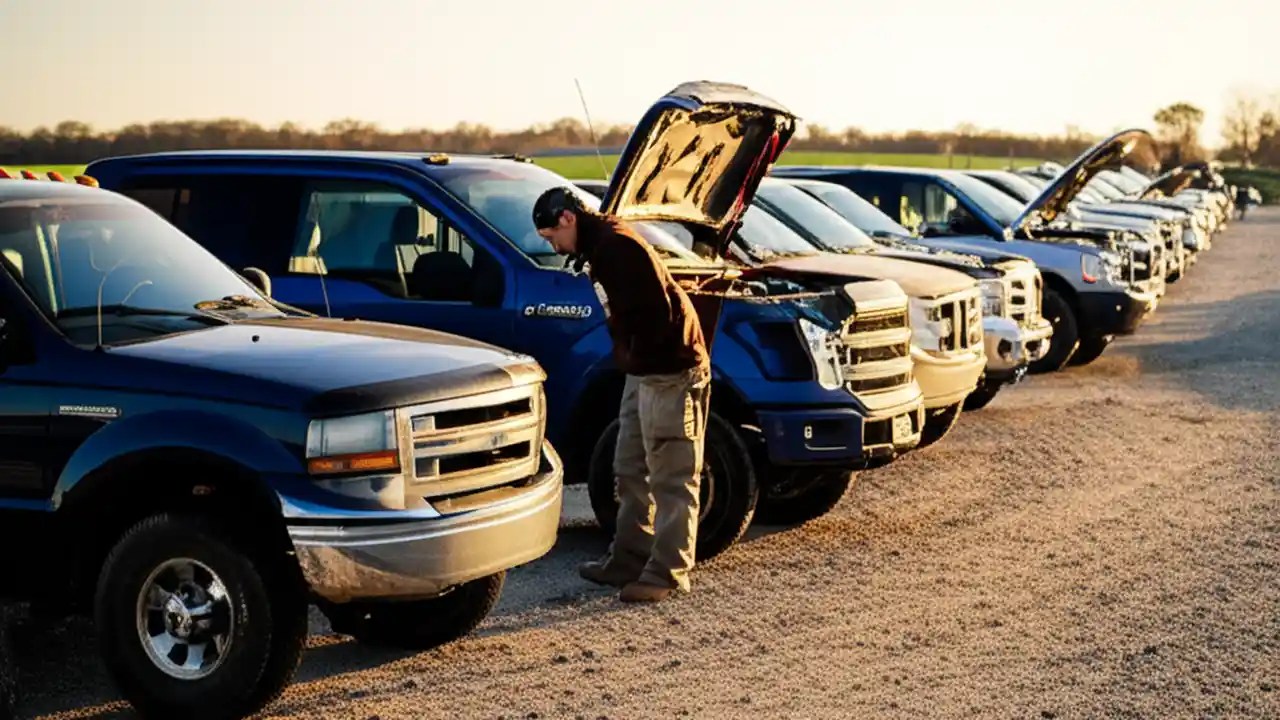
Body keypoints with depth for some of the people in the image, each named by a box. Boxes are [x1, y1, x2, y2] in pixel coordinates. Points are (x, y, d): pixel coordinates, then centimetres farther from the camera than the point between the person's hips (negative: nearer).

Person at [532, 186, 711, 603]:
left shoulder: (617, 245, -18)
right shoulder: (600, 248, 15)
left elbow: (658, 310, -24)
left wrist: (636, 355, -14)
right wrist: (628, 358, 8)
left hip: (670, 372, -11)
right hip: (645, 373, 11)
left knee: (671, 478, -4)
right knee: (631, 473, 16)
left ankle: (668, 572, 0)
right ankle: (629, 559, 24)